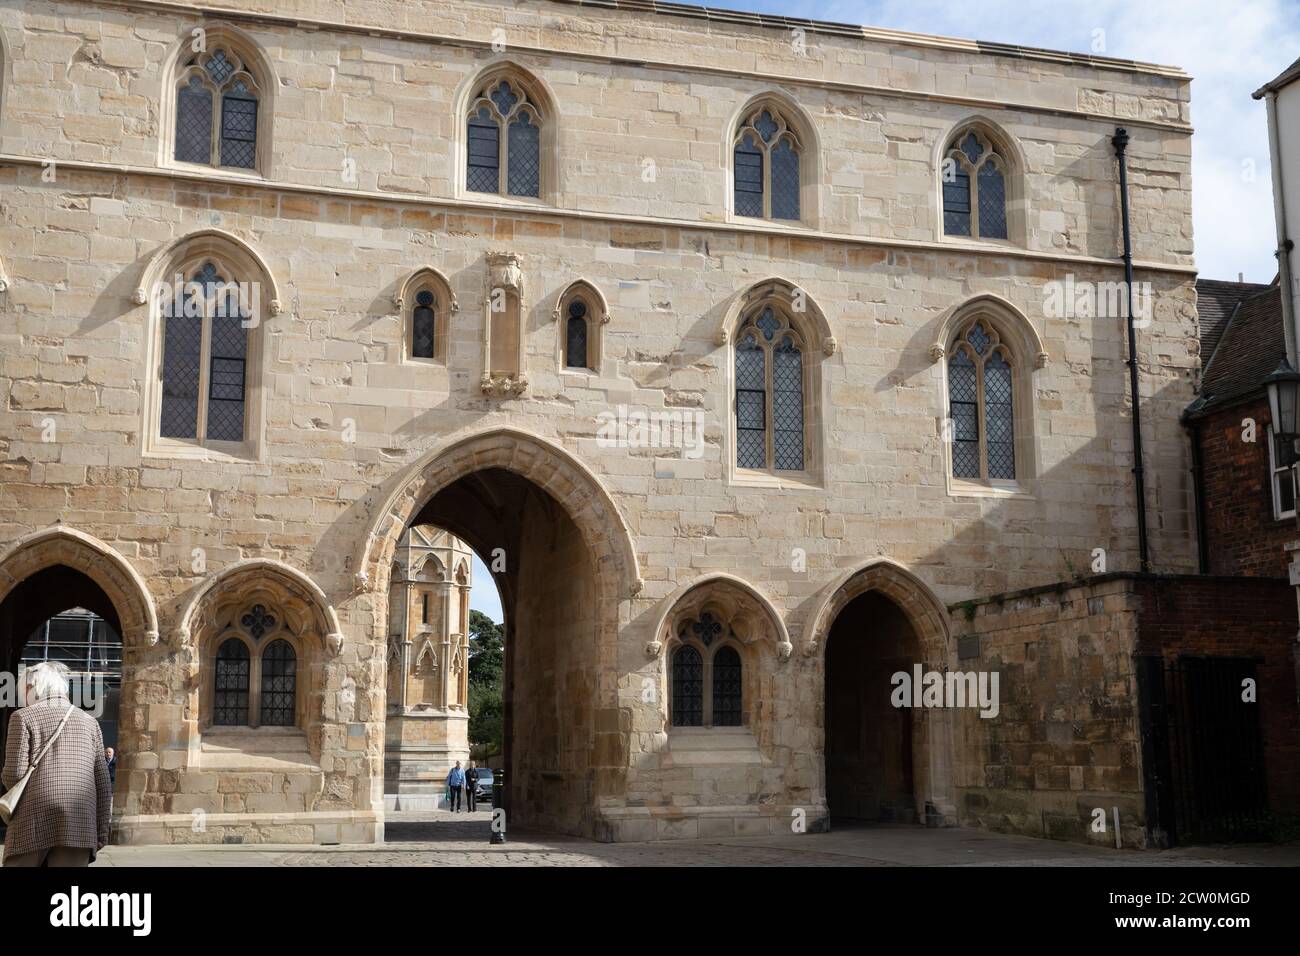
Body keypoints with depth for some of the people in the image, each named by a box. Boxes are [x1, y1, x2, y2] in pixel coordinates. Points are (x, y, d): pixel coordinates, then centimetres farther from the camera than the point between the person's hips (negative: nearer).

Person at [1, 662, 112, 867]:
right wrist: (102, 830, 12)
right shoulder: (88, 722, 16)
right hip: (78, 826, 3)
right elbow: (102, 781, 11)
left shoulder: (23, 717, 5)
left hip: (34, 822, -3)